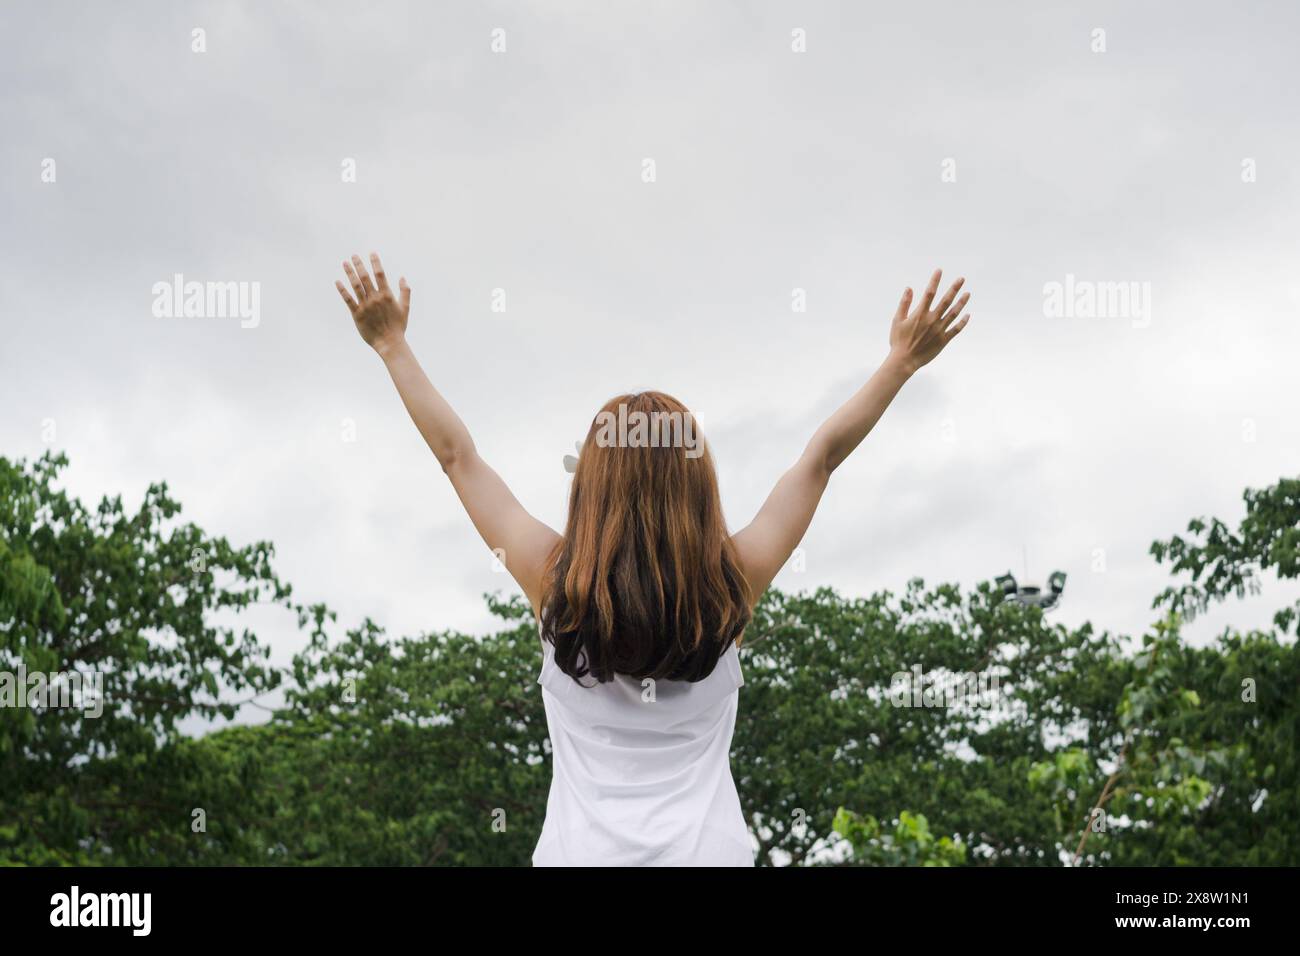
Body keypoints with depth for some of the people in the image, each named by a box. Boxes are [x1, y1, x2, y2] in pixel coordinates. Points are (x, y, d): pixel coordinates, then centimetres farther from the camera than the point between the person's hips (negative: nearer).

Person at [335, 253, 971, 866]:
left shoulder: (554, 583, -7)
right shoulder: (730, 586, -6)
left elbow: (456, 453, 2)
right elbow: (822, 456, 3)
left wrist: (392, 346, 12)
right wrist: (903, 360, 12)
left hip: (579, 851, 0)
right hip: (709, 849, 1)